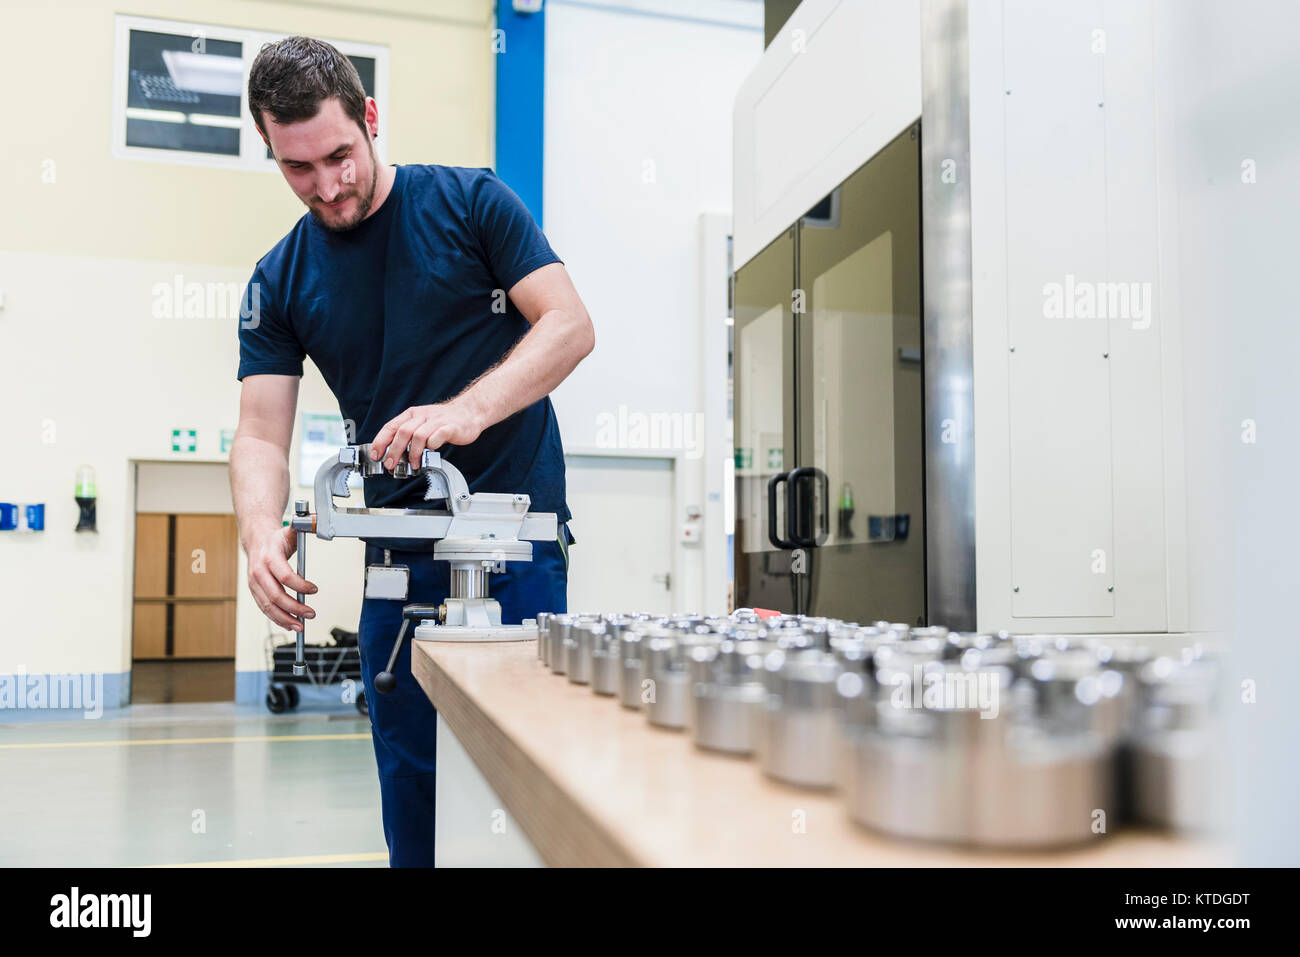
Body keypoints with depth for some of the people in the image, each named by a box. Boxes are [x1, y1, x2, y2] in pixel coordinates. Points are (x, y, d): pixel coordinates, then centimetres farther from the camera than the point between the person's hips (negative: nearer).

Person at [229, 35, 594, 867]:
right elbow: (261, 438, 1)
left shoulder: (470, 202, -2)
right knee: (411, 782, 12)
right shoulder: (278, 285, 7)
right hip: (398, 560, 4)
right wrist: (261, 532, -21)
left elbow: (571, 324, -9)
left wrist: (468, 410, -25)